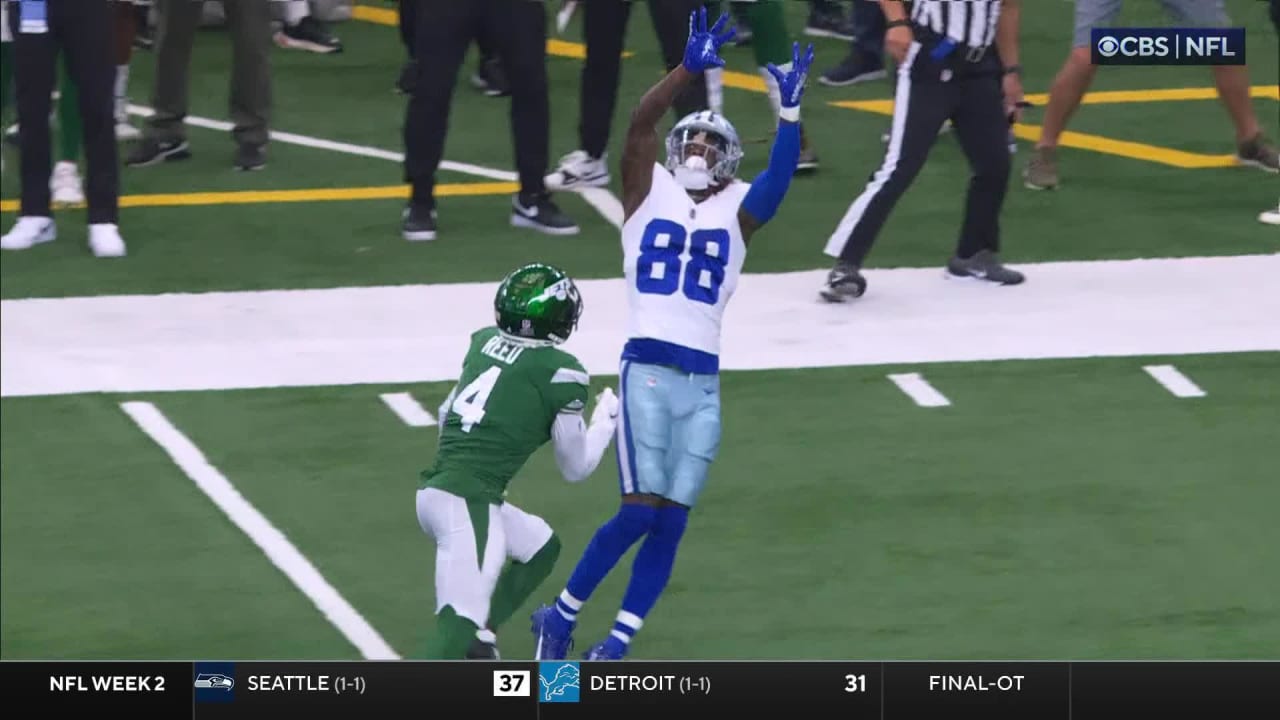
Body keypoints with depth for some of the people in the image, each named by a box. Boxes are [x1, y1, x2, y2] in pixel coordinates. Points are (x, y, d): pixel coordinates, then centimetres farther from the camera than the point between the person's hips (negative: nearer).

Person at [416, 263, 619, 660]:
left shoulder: (484, 342, 9)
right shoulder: (561, 373, -7)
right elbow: (576, 467, 5)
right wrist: (606, 418, 21)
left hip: (433, 490, 8)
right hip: (469, 503, -8)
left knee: (541, 547, 27)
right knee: (461, 620, -14)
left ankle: (476, 642, 22)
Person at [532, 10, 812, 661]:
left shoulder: (737, 211, 12)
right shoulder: (650, 193, 8)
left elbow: (779, 177, -6)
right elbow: (641, 125, -8)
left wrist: (790, 112, -20)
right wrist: (689, 70, -19)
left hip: (704, 380, 3)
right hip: (649, 367, -3)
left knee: (671, 522, 0)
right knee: (640, 510, -11)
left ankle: (616, 644, 7)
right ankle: (561, 615, 5)